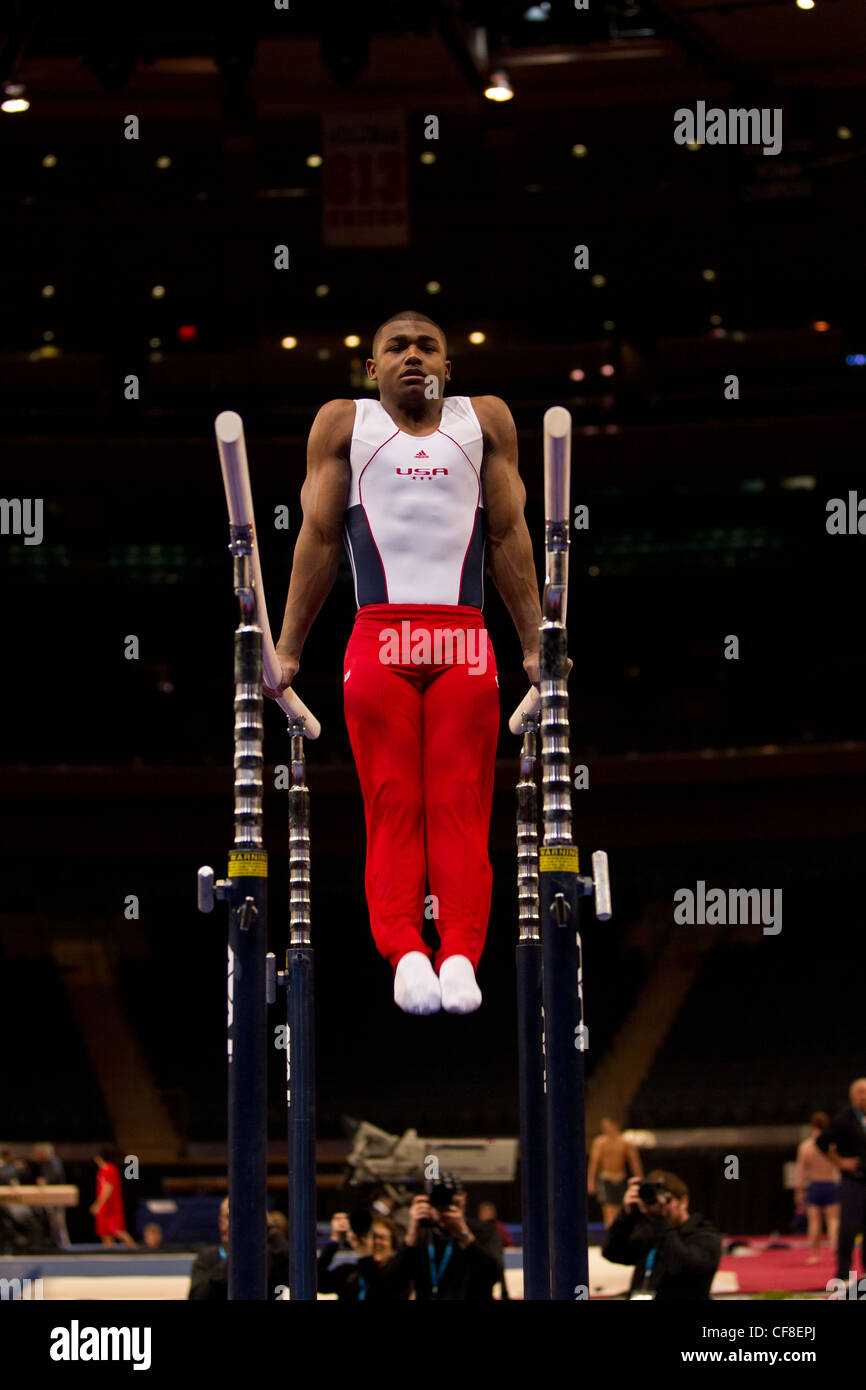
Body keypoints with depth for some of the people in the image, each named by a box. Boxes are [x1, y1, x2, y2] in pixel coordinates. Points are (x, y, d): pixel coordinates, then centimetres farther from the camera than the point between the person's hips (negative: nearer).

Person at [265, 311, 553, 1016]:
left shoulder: (486, 419, 21)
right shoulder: (343, 423, 19)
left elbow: (509, 536, 18)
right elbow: (318, 539, 15)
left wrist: (537, 645, 12)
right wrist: (286, 651, 9)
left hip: (465, 641, 1)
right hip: (379, 636, -1)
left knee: (460, 811, -11)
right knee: (393, 811, -12)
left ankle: (461, 953, -24)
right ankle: (406, 951, -26)